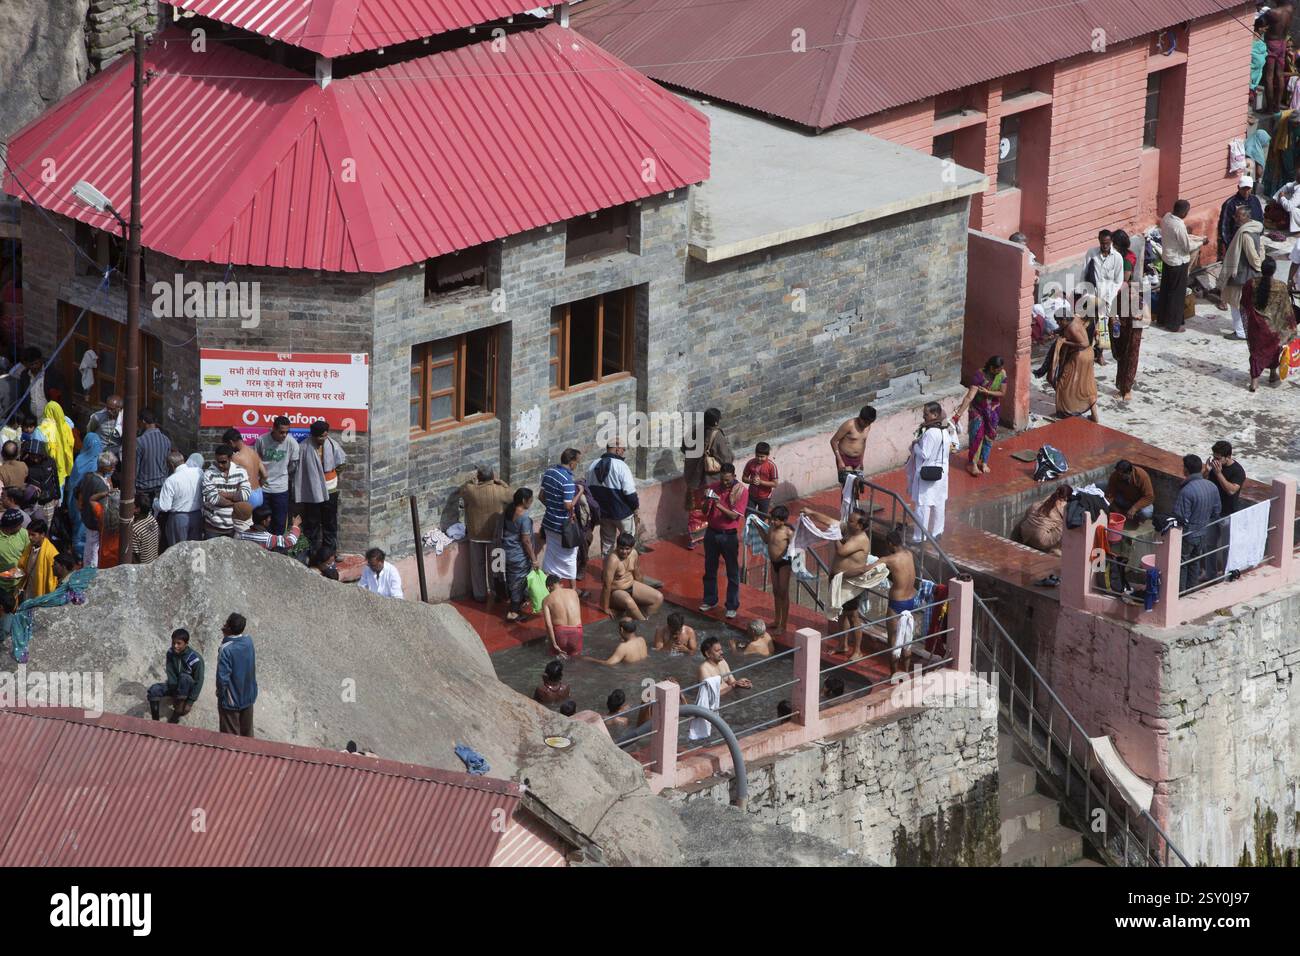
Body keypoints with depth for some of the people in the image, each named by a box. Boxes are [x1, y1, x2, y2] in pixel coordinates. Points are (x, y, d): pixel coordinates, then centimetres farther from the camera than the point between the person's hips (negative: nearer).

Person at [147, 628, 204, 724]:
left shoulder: (196, 659, -23)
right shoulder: (170, 653, -10)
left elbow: (199, 681, -19)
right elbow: (170, 674, -13)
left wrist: (190, 702, -22)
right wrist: (174, 696, -22)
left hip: (189, 689, -4)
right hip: (176, 687, 4)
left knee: (184, 677, -38)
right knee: (153, 690, -22)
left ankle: (177, 715, -31)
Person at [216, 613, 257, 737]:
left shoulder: (226, 650, -29)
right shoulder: (249, 641, -9)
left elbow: (223, 677, -28)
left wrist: (220, 693, -6)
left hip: (231, 700, -6)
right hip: (248, 695, 6)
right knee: (247, 731, 23)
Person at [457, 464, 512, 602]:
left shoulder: (470, 490, -17)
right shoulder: (499, 491, -18)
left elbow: (460, 491, 6)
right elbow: (511, 495, 4)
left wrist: (472, 480, 8)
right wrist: (498, 481, 4)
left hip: (475, 534, 0)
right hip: (494, 534, 0)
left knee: (478, 565, 15)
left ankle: (480, 595, 23)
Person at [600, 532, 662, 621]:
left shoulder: (634, 554, -7)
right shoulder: (613, 560, -30)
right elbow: (607, 585, -27)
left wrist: (641, 593, 23)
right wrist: (606, 608, -24)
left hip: (631, 585, 8)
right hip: (615, 591, -8)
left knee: (659, 598, -6)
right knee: (629, 603, -40)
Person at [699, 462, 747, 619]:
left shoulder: (741, 491, -12)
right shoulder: (714, 487, -1)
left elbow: (735, 515, -17)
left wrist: (719, 506, -31)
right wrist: (707, 501, -20)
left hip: (729, 535, -4)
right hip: (712, 533, 4)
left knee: (733, 572, 2)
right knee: (710, 569, 14)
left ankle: (732, 606, 10)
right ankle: (710, 600, 30)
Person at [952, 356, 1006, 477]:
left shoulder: (1002, 374, -15)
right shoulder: (979, 376, -29)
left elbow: (1002, 393, -9)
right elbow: (969, 397, -33)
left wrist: (987, 392, -26)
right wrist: (958, 414, -39)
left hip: (992, 409, 4)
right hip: (978, 408, -4)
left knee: (989, 436, 12)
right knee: (977, 435, -6)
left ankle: (984, 462, 28)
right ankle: (973, 464, 5)